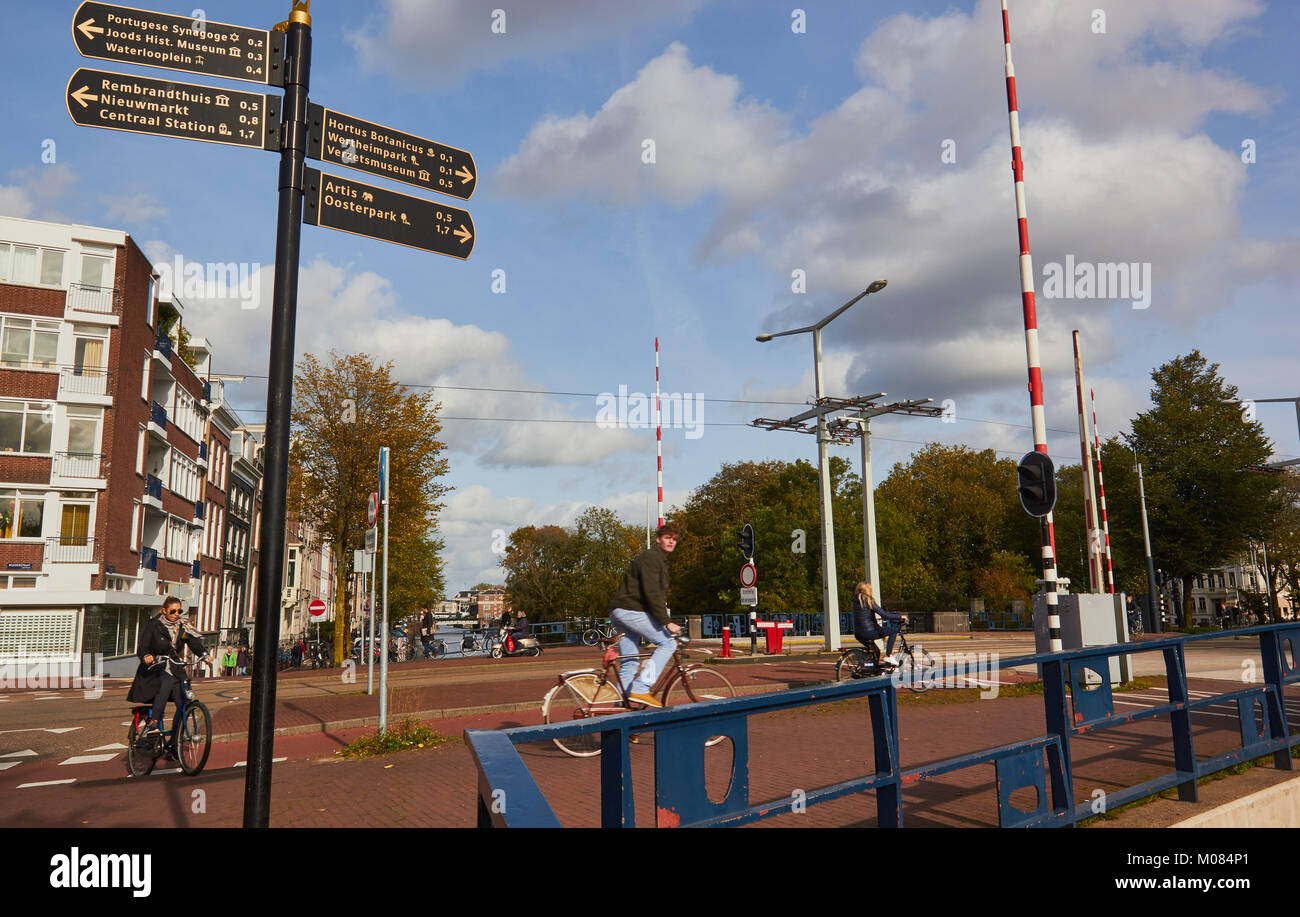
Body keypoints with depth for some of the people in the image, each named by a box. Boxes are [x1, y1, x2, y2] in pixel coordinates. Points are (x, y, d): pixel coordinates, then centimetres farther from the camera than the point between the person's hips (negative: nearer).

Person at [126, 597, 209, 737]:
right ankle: (152, 724, -35)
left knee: (183, 703, -18)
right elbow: (142, 647, -13)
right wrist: (145, 656, -36)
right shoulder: (153, 625, -4)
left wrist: (204, 655, -23)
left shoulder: (183, 627, 7)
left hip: (174, 669, 4)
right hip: (154, 669, -4)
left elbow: (195, 643, -3)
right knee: (168, 682, -36)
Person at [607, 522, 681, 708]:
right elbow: (652, 593, -23)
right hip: (630, 610, -10)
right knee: (668, 643, -12)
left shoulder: (661, 561, 22)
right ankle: (640, 689, -17)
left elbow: (660, 595, 28)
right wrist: (666, 623, -26)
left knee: (628, 663, 10)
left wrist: (665, 621, 24)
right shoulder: (650, 557, -11)